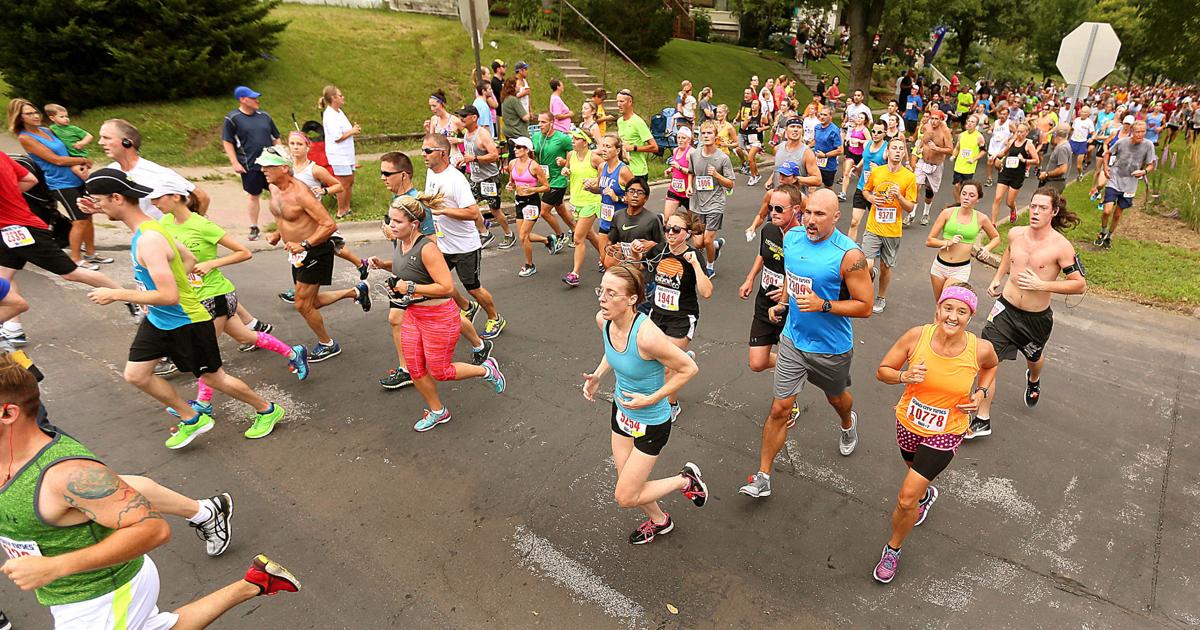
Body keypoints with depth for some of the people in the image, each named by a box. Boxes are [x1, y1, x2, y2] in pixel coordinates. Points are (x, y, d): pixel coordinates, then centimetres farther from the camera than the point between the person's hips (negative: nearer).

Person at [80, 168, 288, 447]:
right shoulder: (147, 228, 1)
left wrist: (116, 294, -23)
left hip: (186, 322, -9)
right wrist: (150, 293, 13)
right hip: (157, 319, 9)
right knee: (135, 375, 11)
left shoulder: (149, 240, -29)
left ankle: (267, 410, 25)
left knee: (212, 377, 6)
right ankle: (192, 419, 24)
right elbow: (189, 260, 14)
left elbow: (169, 296, -33)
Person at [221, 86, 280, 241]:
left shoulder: (264, 116, 10)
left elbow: (276, 138, 16)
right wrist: (235, 163, -8)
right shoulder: (232, 119, -2)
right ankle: (254, 228, 19)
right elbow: (227, 142, -2)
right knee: (253, 196, 6)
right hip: (250, 166, -3)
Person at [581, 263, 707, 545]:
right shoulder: (603, 320, -13)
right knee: (627, 485, 22)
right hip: (621, 411, 7)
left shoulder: (646, 335, -36)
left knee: (625, 497, 5)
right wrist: (597, 376, -5)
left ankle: (686, 480, 27)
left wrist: (650, 399, -22)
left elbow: (689, 368, -23)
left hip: (651, 422, -7)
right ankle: (659, 521, 53)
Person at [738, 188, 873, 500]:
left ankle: (848, 424, 63)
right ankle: (763, 477, 11)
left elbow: (864, 306, -17)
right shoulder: (792, 238, -5)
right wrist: (783, 301, 4)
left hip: (831, 348, -3)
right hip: (793, 339, 3)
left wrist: (823, 305, -29)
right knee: (779, 409, 1)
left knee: (836, 398, 26)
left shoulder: (849, 255, -22)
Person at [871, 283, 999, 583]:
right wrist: (904, 376, -30)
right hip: (908, 423, 2)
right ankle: (926, 494, 70)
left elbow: (991, 365, 7)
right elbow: (882, 371, -10)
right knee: (915, 468, 32)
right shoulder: (916, 336, -21)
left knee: (906, 499, -6)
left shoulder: (980, 349, -20)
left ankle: (893, 549, 24)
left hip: (945, 434, -2)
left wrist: (981, 393, -9)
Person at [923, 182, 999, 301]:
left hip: (961, 270, -1)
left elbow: (996, 238, 17)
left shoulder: (981, 218, -2)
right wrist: (948, 243, -18)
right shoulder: (947, 213, -4)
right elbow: (929, 241, -3)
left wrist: (986, 248, -2)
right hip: (939, 266, 1)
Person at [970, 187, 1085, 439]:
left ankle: (1033, 380, 64)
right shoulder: (1015, 233, -4)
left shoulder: (1061, 246, -17)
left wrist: (1041, 284, -25)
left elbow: (1080, 285, -15)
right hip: (1005, 309, 2)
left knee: (1034, 358, 26)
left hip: (1037, 317, -2)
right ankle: (982, 420, 2)